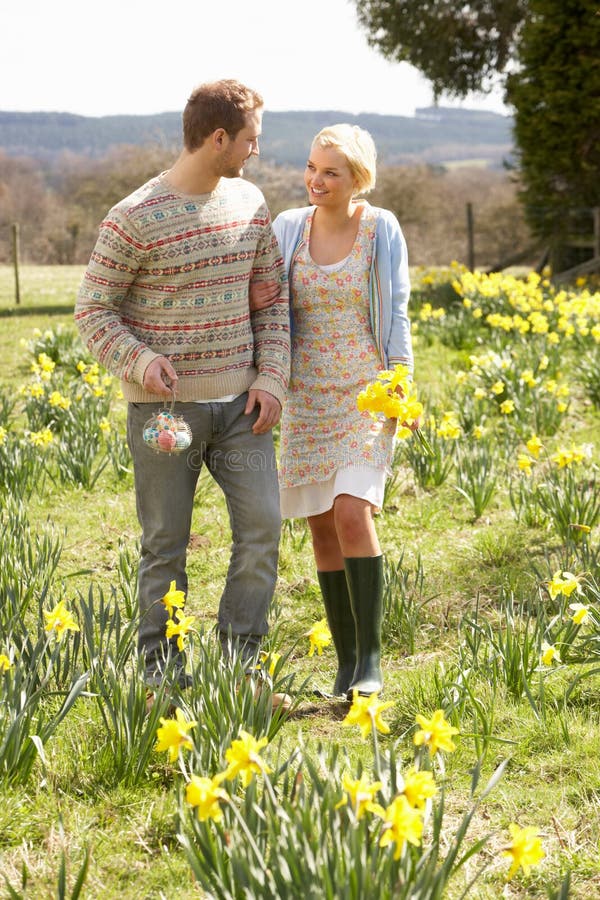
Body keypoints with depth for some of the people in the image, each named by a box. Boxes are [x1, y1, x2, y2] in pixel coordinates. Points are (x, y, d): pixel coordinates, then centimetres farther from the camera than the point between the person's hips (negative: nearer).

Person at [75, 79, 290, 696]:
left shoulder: (250, 204, 5)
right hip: (165, 407, -4)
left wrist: (271, 378, 1)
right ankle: (163, 677, 15)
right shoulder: (134, 219, -12)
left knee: (262, 526, -4)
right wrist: (139, 361, -23)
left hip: (238, 403, 4)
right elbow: (93, 311, -5)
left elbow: (272, 298, 13)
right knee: (165, 545, 3)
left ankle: (238, 661, 11)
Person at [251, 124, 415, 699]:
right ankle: (346, 658, 15)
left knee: (352, 513, -19)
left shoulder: (381, 229, -4)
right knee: (322, 526, 4)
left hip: (366, 391, -3)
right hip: (307, 396, 3)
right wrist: (250, 302, -13)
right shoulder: (287, 227, 2)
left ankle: (370, 657, -9)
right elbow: (269, 311, 11)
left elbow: (396, 314, 1)